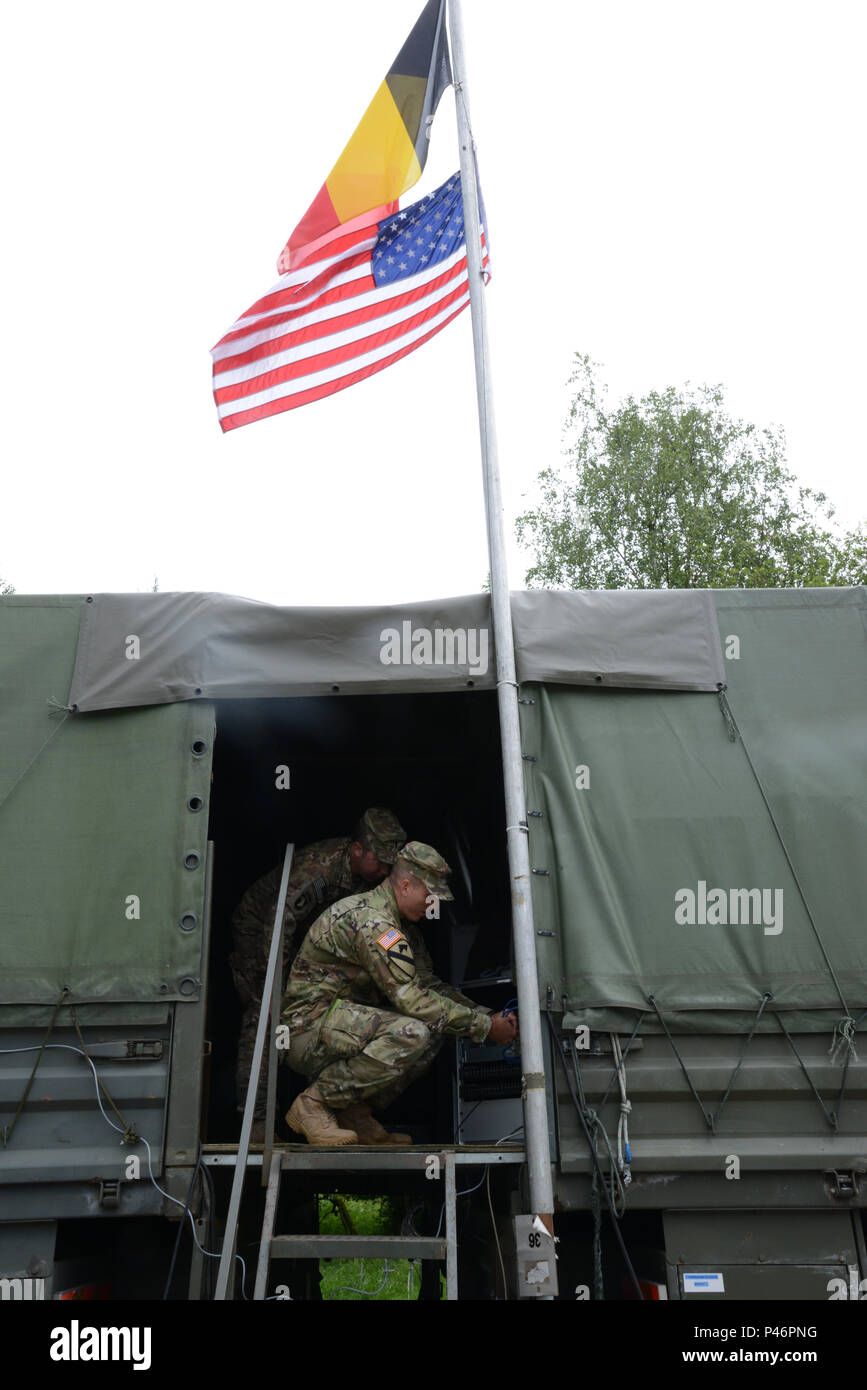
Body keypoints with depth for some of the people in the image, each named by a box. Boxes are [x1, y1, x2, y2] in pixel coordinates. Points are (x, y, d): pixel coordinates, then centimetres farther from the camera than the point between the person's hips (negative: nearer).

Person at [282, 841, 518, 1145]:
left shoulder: (402, 925, 13)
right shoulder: (370, 919, -21)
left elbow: (429, 984, 17)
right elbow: (410, 998, -24)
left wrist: (486, 1015, 4)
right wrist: (485, 1027, -18)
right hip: (308, 1027, -10)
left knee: (435, 1031, 1)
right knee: (413, 1033, -29)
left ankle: (355, 1113, 4)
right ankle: (313, 1103, -14)